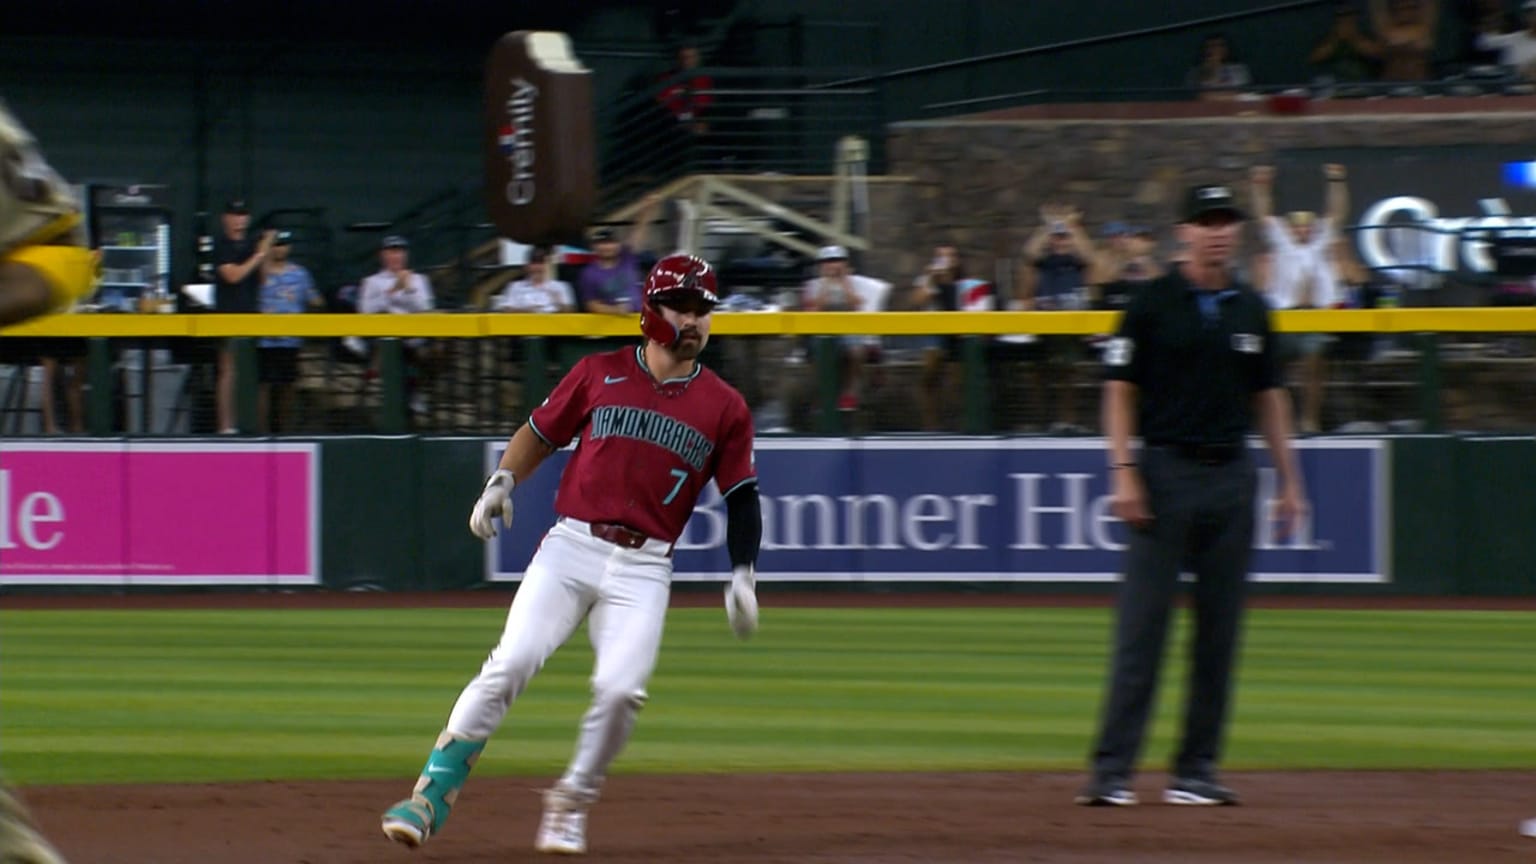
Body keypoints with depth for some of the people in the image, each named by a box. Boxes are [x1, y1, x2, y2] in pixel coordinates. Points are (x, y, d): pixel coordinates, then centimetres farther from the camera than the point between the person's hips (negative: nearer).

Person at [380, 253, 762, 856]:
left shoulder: (725, 408, 7)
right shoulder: (600, 374, 8)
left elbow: (742, 497, 9)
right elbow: (541, 433, 15)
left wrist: (743, 575, -2)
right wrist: (502, 482, -2)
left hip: (643, 568, 0)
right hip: (571, 548, 0)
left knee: (620, 690, -17)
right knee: (509, 666, -15)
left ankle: (571, 806, 7)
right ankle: (430, 796, -11)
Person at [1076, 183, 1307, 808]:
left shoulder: (1251, 311, 12)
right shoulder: (1153, 305, -1)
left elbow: (1268, 396, 17)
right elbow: (1120, 389, -3)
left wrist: (1289, 480, 12)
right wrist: (1123, 471, -12)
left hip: (1231, 476, 5)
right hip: (1166, 471, -5)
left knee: (1220, 632, 5)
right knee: (1142, 625, -8)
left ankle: (1197, 771, 10)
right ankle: (1112, 770, -9)